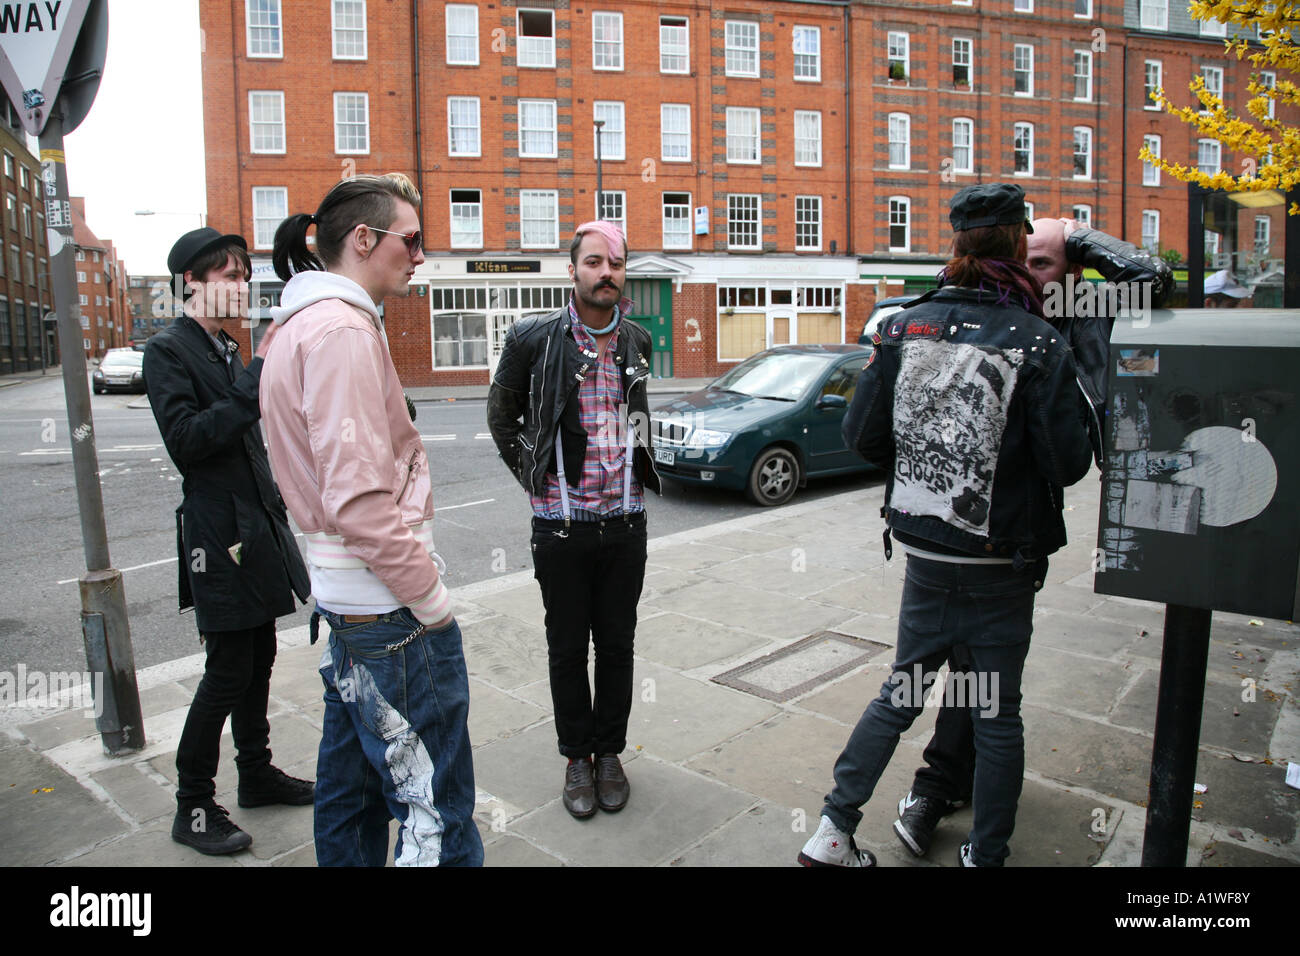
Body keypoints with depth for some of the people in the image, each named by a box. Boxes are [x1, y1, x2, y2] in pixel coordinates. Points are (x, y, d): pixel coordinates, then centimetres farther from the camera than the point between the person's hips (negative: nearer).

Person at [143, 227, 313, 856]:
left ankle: (256, 774, 30)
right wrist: (254, 388, -24)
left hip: (256, 527, 9)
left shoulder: (227, 350, 16)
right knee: (227, 671, -4)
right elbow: (185, 440, -21)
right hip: (219, 533, -8)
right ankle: (192, 807, 11)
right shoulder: (169, 350, -9)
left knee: (258, 658, 15)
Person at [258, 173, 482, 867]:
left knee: (353, 784, 23)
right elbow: (360, 502, -24)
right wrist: (430, 597, -15)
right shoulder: (342, 329, -17)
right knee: (436, 809, -2)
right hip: (391, 608, -11)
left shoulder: (293, 327, 16)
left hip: (345, 601, 11)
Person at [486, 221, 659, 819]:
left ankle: (609, 753, 30)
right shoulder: (534, 339, -6)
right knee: (567, 649, 10)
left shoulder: (638, 343, 5)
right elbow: (501, 415, 7)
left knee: (616, 645, 12)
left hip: (625, 522, 3)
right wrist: (534, 477, 3)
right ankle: (577, 757, 28)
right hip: (561, 523, -2)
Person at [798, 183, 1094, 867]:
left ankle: (833, 830, 21)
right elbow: (1069, 463, -12)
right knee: (997, 712, 13)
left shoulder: (906, 328, -3)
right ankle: (985, 855, 28)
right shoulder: (1039, 344, -13)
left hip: (923, 552, 4)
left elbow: (860, 435, -1)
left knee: (903, 690, 18)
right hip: (1002, 561, -3)